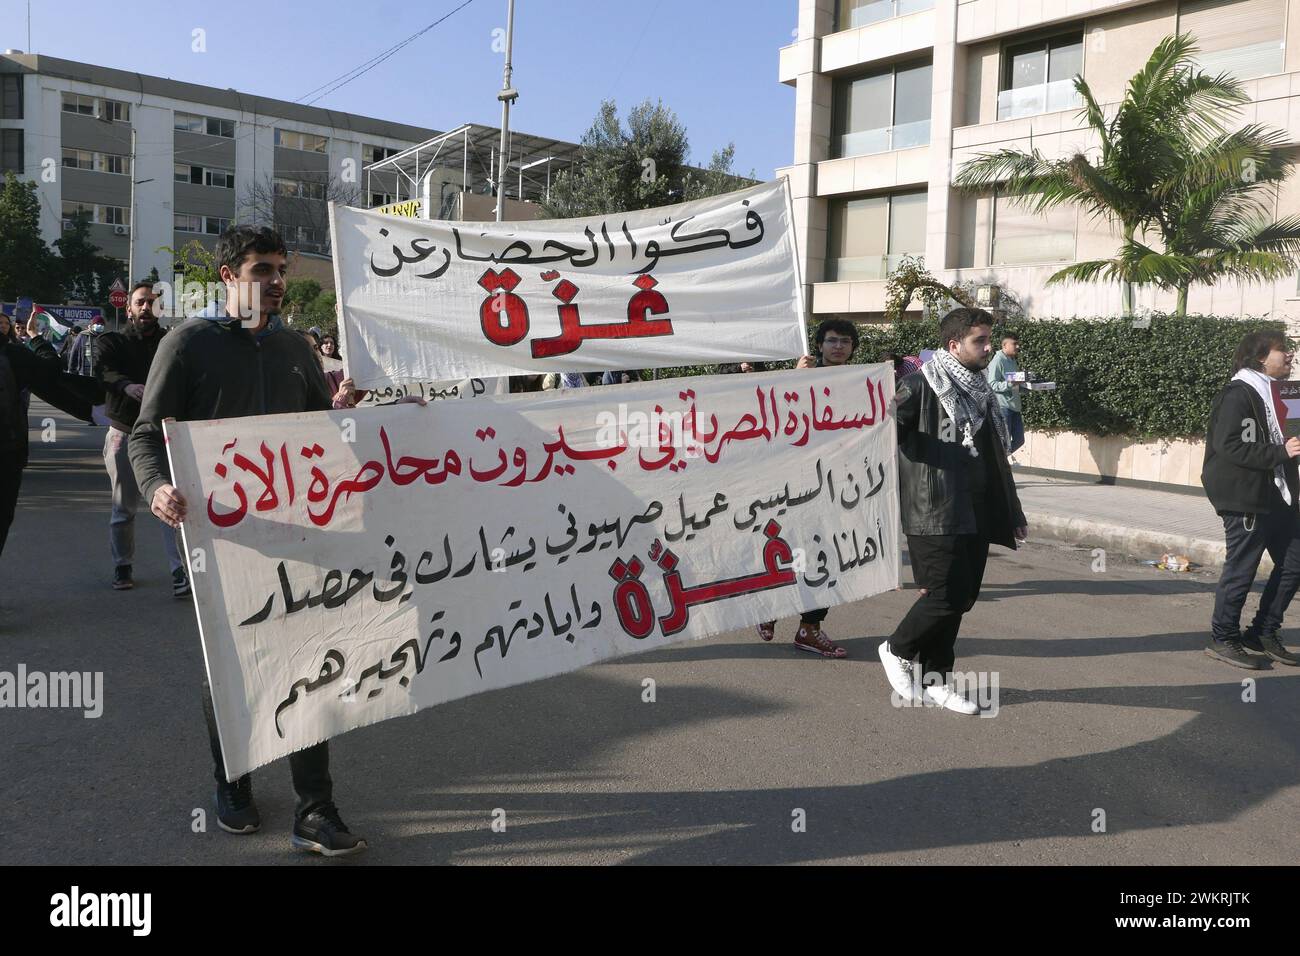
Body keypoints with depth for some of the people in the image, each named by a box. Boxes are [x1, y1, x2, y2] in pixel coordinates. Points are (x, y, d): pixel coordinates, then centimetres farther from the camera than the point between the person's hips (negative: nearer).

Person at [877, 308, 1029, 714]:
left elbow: (997, 457, 22)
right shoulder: (923, 384, -7)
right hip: (935, 515, -8)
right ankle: (897, 650, 17)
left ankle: (934, 681, 22)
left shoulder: (980, 391, 18)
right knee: (946, 595, -9)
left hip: (976, 516, 8)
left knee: (962, 598, 9)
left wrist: (1012, 513, 21)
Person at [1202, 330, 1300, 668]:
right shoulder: (1238, 395, -14)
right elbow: (1229, 446, -22)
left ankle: (1263, 633, 24)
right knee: (1240, 570, -2)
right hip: (1245, 498, -10)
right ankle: (1223, 640, 12)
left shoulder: (1271, 393, 16)